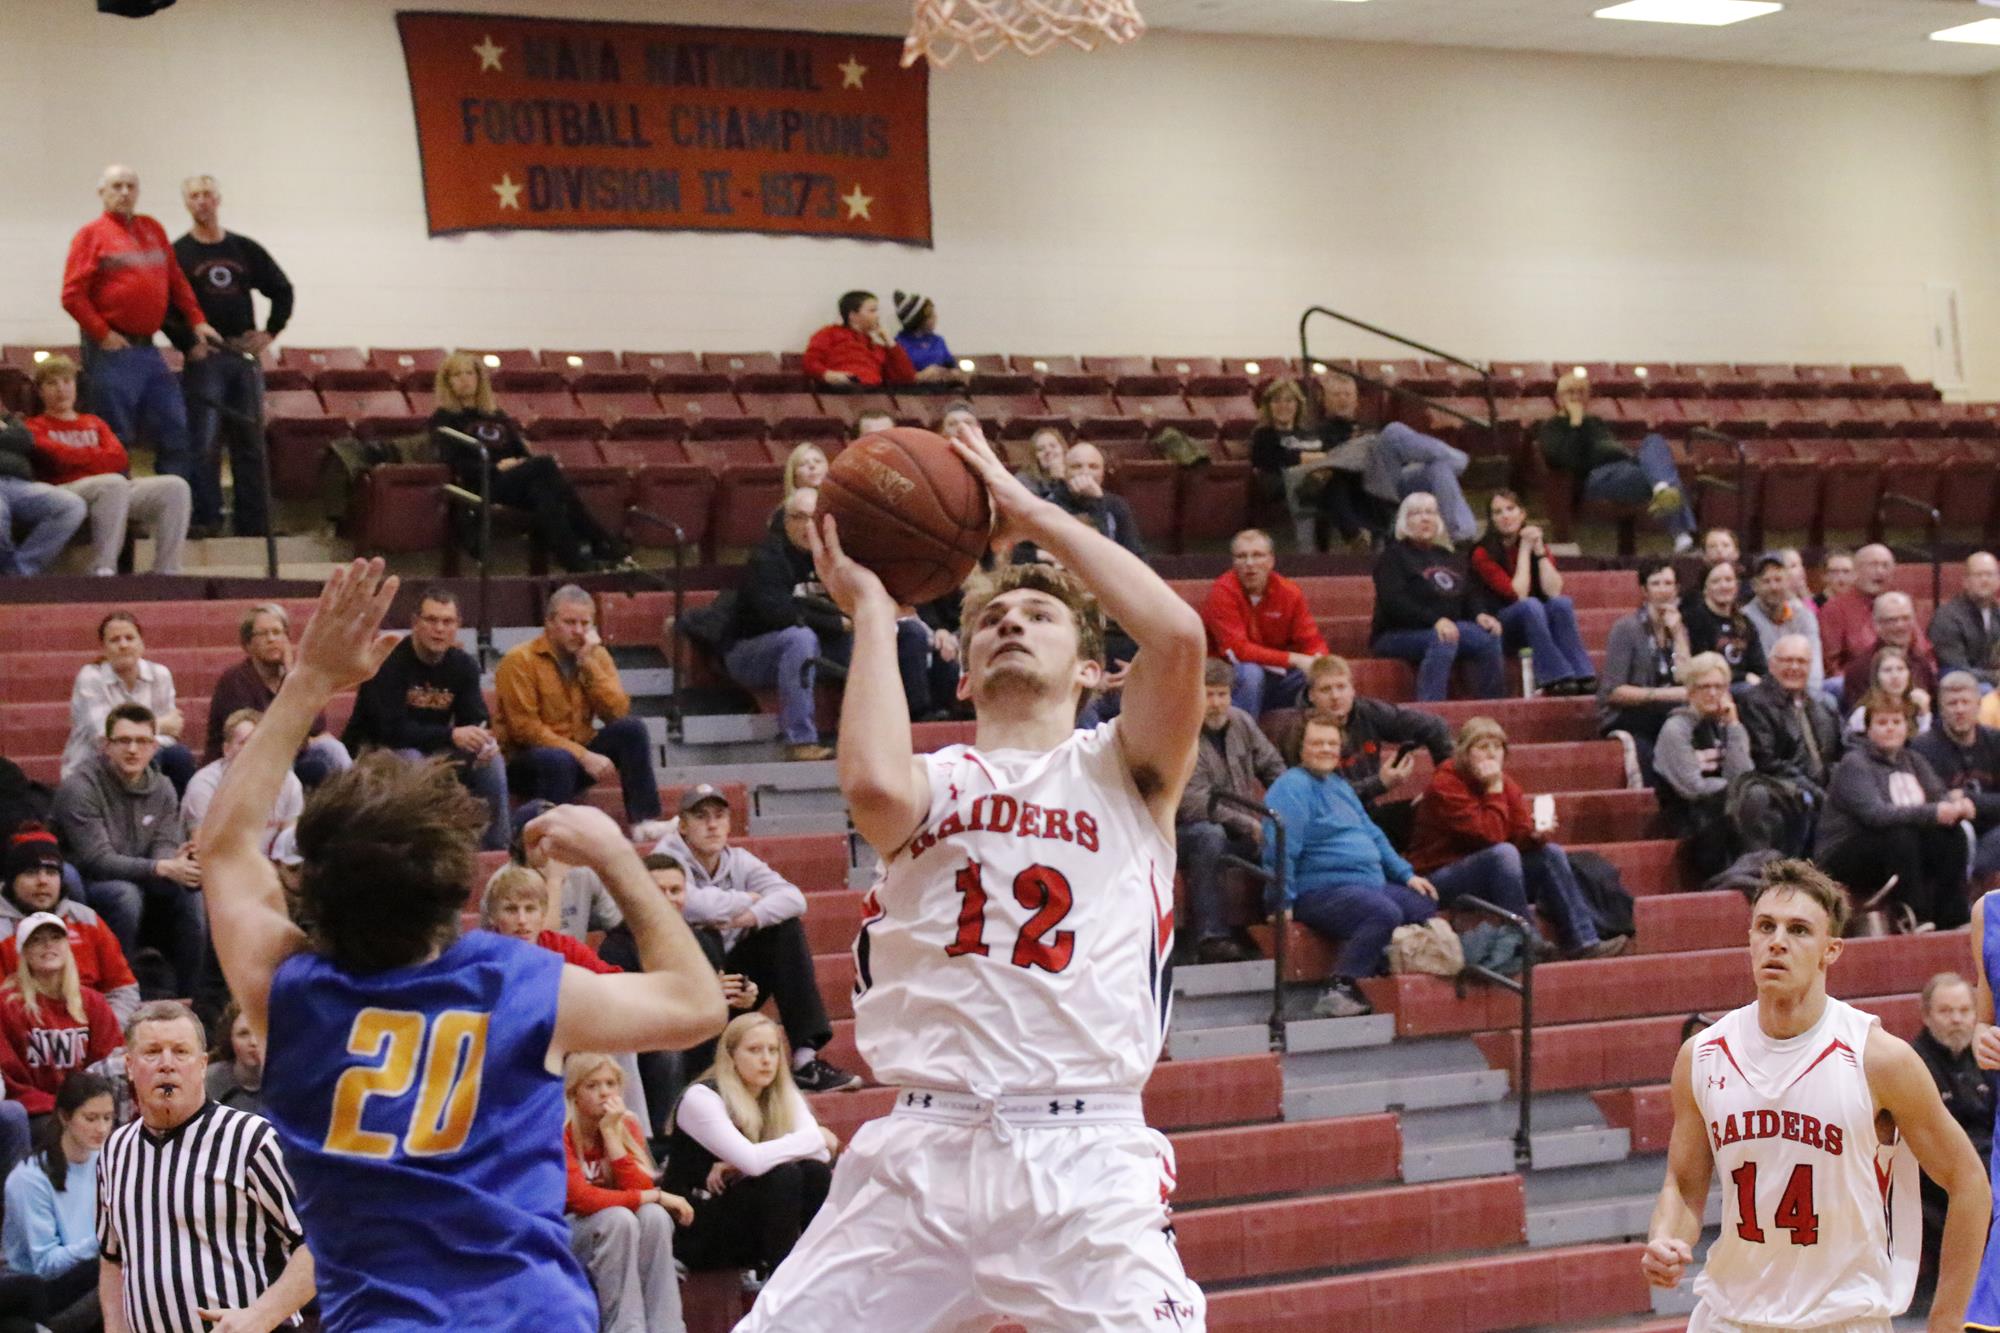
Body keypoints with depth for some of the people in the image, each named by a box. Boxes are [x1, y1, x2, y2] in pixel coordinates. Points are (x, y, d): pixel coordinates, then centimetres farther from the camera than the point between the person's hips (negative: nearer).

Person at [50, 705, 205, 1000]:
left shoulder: (162, 789, 2)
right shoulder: (79, 788, -18)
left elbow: (165, 846, -5)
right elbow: (96, 860, -25)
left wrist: (177, 861, -32)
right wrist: (164, 868, -35)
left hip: (141, 881, 6)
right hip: (85, 885, -6)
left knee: (193, 892, -20)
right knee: (125, 894, -36)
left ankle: (189, 997, -9)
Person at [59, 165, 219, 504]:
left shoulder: (153, 230, 16)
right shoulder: (91, 234, -2)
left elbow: (177, 282, 18)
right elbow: (72, 295, -7)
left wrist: (196, 320, 9)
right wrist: (103, 334, -11)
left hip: (148, 349, 6)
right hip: (112, 350, -6)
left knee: (176, 431, 4)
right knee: (114, 440, -3)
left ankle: (178, 512, 10)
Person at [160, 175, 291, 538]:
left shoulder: (245, 249, 14)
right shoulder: (178, 254, 4)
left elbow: (282, 290, 20)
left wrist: (270, 332, 8)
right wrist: (189, 345, -13)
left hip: (246, 357, 4)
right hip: (204, 358, -3)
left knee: (250, 443, 5)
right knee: (204, 443, -8)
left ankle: (253, 524, 9)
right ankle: (206, 522, -4)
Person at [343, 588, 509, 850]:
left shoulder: (463, 664, 0)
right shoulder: (388, 661, -21)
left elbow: (477, 721, -4)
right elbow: (390, 729, -29)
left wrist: (486, 741, -30)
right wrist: (451, 735, -36)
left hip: (432, 750, 6)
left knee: (491, 759, -14)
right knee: (410, 760, -37)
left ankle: (497, 851, -8)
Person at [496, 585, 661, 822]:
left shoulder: (595, 655, 4)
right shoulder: (520, 660, -12)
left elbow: (618, 713, -8)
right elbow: (525, 729, -18)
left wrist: (588, 663, -16)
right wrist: (583, 755, -24)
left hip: (579, 753, 5)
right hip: (526, 760, -5)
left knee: (632, 728, -16)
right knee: (559, 760, -37)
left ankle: (645, 823, -18)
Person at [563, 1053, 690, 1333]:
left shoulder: (627, 1125, -1)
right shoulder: (558, 1131, -17)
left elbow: (640, 1188, -15)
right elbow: (581, 1198, -27)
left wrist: (611, 1133, -21)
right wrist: (656, 1196, -23)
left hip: (615, 1238, 5)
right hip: (562, 1232, -5)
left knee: (654, 1216, -26)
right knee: (619, 1218, -33)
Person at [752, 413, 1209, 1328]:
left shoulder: (1120, 768, 11)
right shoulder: (932, 779, 14)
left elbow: (1177, 635, -9)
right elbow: (873, 786, -12)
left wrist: (1034, 513, 2)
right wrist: (871, 611, 1)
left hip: (1083, 1154, -2)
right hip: (922, 1146, 2)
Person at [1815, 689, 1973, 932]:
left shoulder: (1913, 760, 14)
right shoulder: (1854, 764, -11)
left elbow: (1939, 796, -1)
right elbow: (1875, 813, -28)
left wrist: (1957, 805, -26)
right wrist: (1933, 813, -38)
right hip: (1843, 856, -7)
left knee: (1952, 835, -14)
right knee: (1900, 835, -32)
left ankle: (1950, 921, -17)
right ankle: (1916, 921, -32)